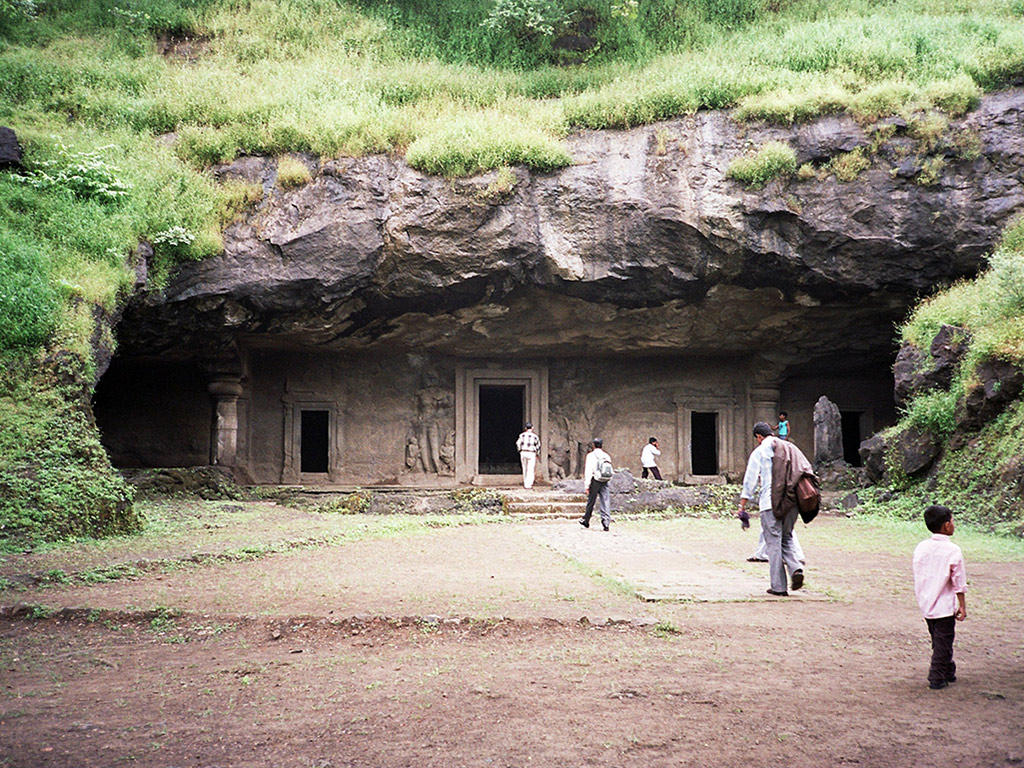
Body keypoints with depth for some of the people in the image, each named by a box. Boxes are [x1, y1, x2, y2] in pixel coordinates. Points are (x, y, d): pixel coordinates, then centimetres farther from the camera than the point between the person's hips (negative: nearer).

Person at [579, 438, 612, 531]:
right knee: (605, 502, -1)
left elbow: (588, 471, -9)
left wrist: (587, 485, -8)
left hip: (595, 480, -3)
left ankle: (586, 521, 25)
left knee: (591, 502, 10)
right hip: (605, 482, 3)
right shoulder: (606, 456, 6)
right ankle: (606, 523, -9)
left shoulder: (591, 456, -5)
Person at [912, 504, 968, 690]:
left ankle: (949, 672, 33)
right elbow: (959, 582, -11)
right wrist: (962, 605, -3)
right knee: (943, 642, 4)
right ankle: (937, 679, 7)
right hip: (945, 605, -6)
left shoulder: (921, 548, -1)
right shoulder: (953, 551, -15)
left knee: (939, 640, 19)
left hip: (926, 604, 6)